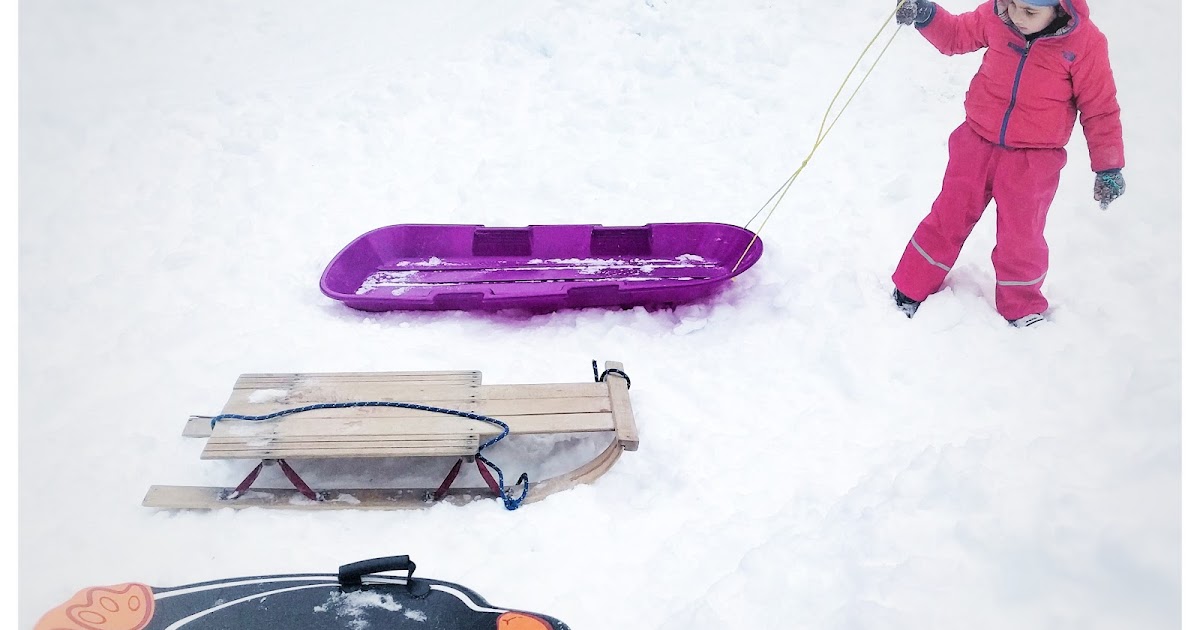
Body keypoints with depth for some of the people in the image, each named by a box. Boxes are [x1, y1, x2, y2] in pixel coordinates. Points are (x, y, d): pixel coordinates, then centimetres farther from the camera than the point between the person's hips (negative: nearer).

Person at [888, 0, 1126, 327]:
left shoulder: (1085, 43, -16)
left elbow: (1100, 107, -6)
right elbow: (956, 35, 9)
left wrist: (1109, 167, -2)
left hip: (1033, 161, -2)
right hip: (978, 143, 2)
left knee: (1021, 239, 9)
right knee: (948, 218, 11)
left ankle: (1023, 311, 33)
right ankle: (910, 290, 27)